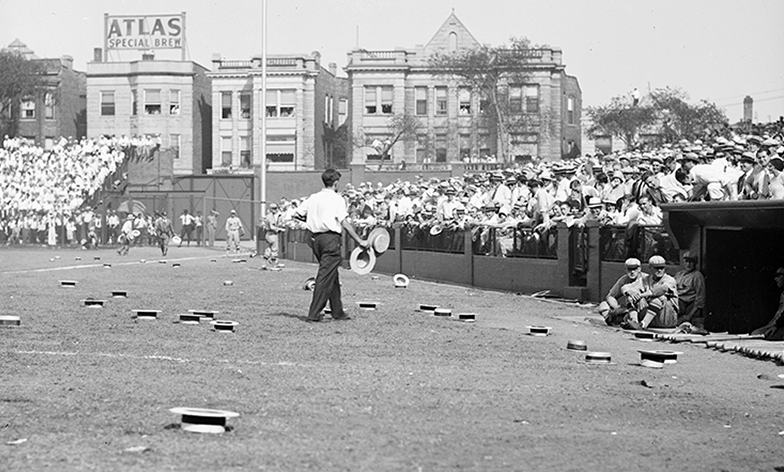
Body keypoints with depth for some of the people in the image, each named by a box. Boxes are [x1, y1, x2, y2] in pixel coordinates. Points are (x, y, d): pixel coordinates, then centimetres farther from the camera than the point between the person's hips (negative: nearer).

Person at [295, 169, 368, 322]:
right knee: (325, 277, -5)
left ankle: (338, 311, 25)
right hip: (331, 238, -7)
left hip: (316, 238, 7)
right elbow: (345, 224, -10)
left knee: (333, 276, 18)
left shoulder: (313, 198, 10)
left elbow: (297, 214, 8)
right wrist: (360, 241, -5)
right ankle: (313, 314, -9)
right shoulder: (337, 199, -7)